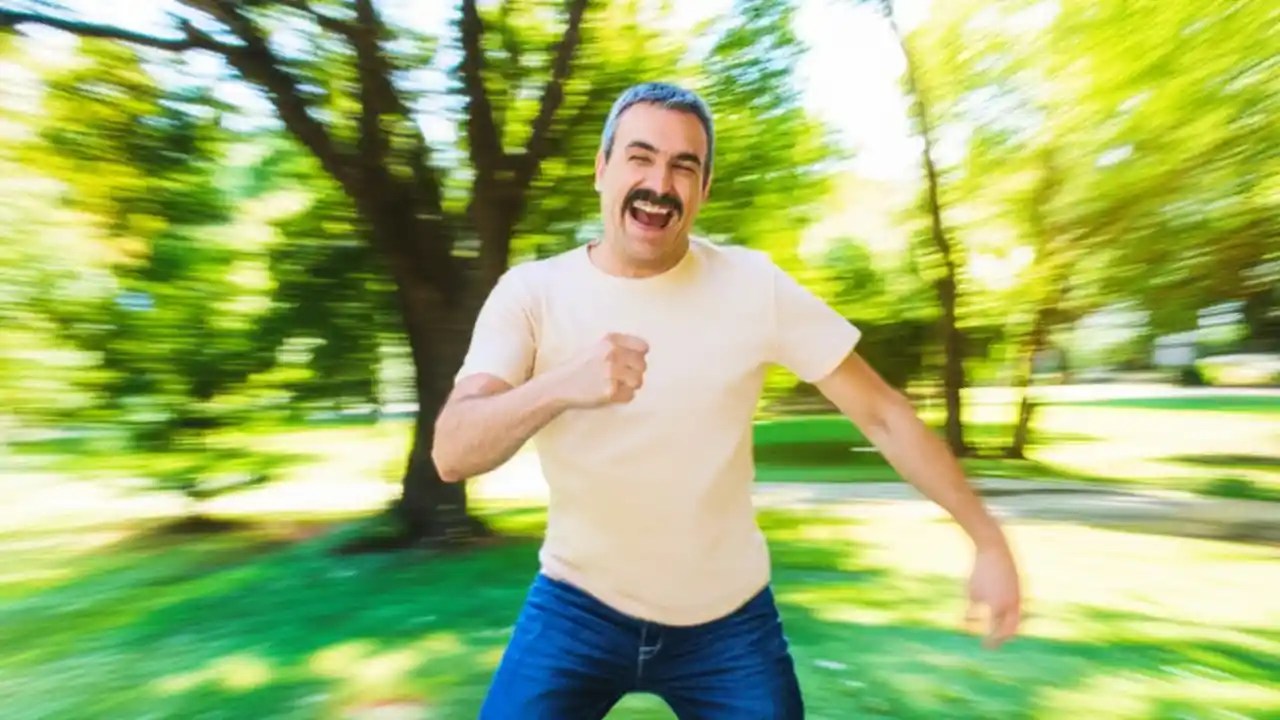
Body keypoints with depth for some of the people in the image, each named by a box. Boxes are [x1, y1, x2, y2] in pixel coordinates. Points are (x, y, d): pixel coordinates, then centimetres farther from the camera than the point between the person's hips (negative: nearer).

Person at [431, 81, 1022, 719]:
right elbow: (451, 455, -22)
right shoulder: (531, 292, -12)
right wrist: (559, 387, -42)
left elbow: (882, 413, -6)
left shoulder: (753, 285, -12)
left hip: (728, 618, 1)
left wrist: (988, 540, -5)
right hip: (579, 605, 0)